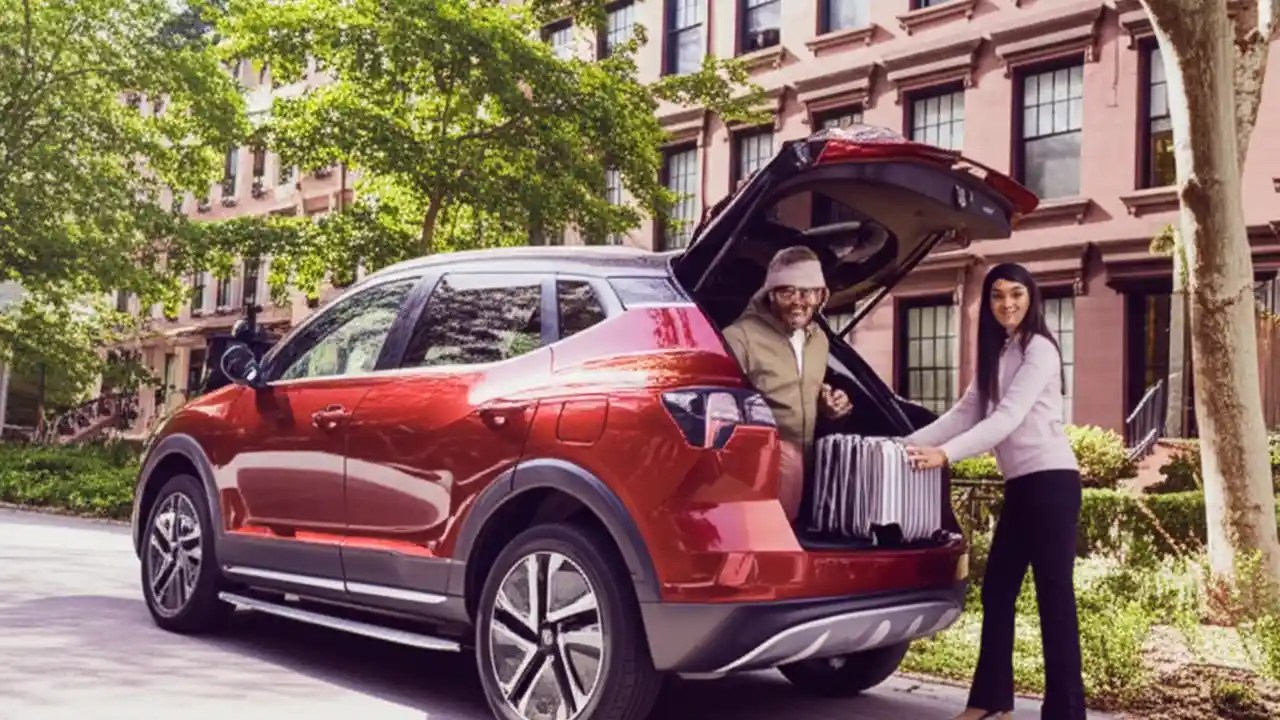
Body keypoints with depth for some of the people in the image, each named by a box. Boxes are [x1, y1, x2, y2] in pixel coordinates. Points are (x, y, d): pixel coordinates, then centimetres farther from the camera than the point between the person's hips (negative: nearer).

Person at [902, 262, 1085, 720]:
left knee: (1054, 597, -7)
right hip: (1020, 486, 9)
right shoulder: (997, 355, 18)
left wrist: (945, 454, -25)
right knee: (996, 592, 11)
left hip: (1050, 481, -9)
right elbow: (965, 413, 13)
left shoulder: (1039, 348, -8)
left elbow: (1008, 417, -17)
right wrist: (910, 443, 2)